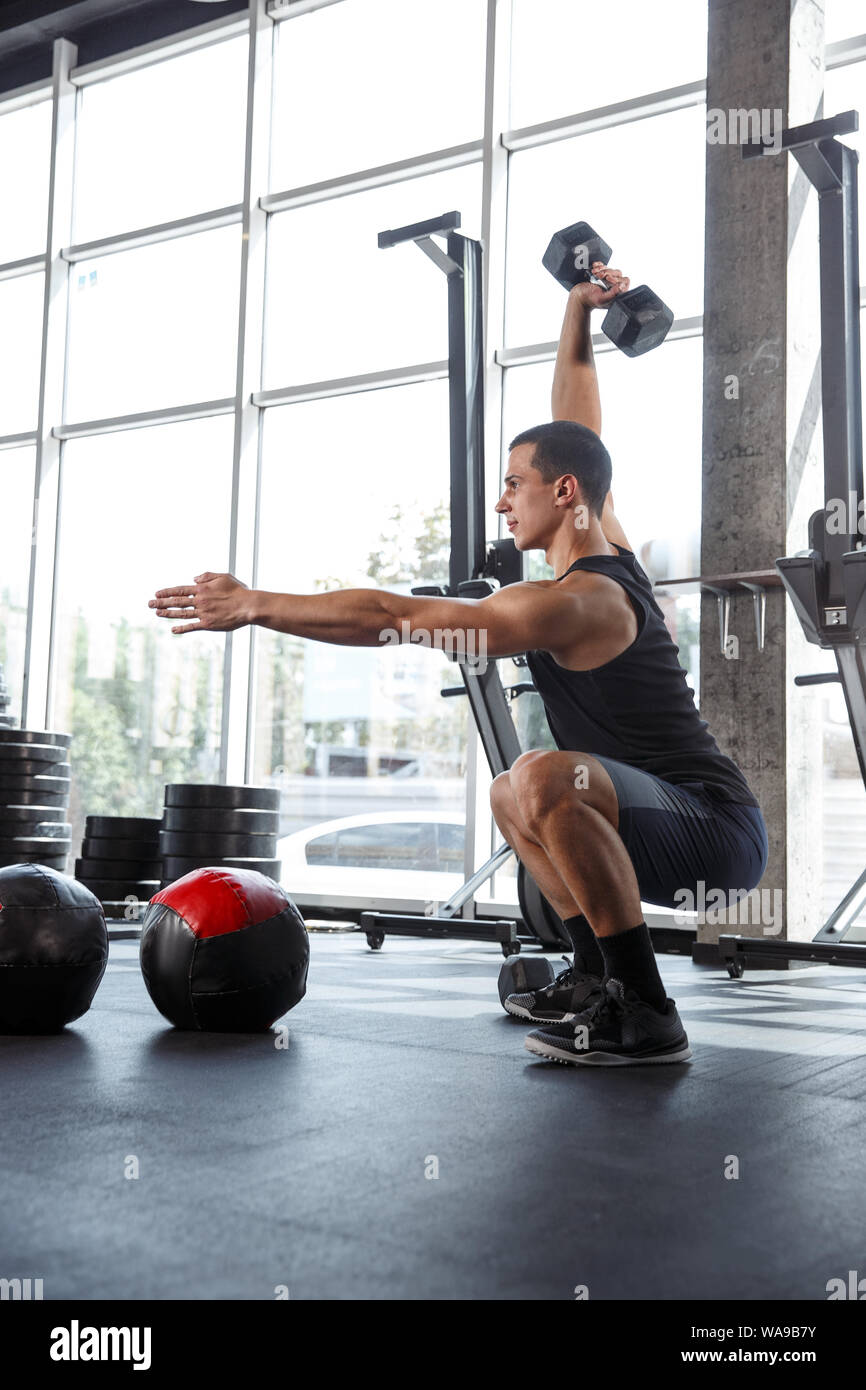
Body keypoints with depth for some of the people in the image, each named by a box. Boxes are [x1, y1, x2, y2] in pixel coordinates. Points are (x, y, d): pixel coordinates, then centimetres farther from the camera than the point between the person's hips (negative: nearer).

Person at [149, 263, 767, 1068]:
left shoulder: (577, 603, -19)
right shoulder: (610, 556, 8)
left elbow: (395, 619, -21)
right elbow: (575, 435, 21)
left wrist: (256, 604, -17)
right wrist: (577, 316, 25)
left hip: (715, 831, -10)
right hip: (677, 832, 10)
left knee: (546, 778, -36)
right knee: (511, 795, 27)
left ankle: (644, 1017, -25)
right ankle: (597, 980, 20)